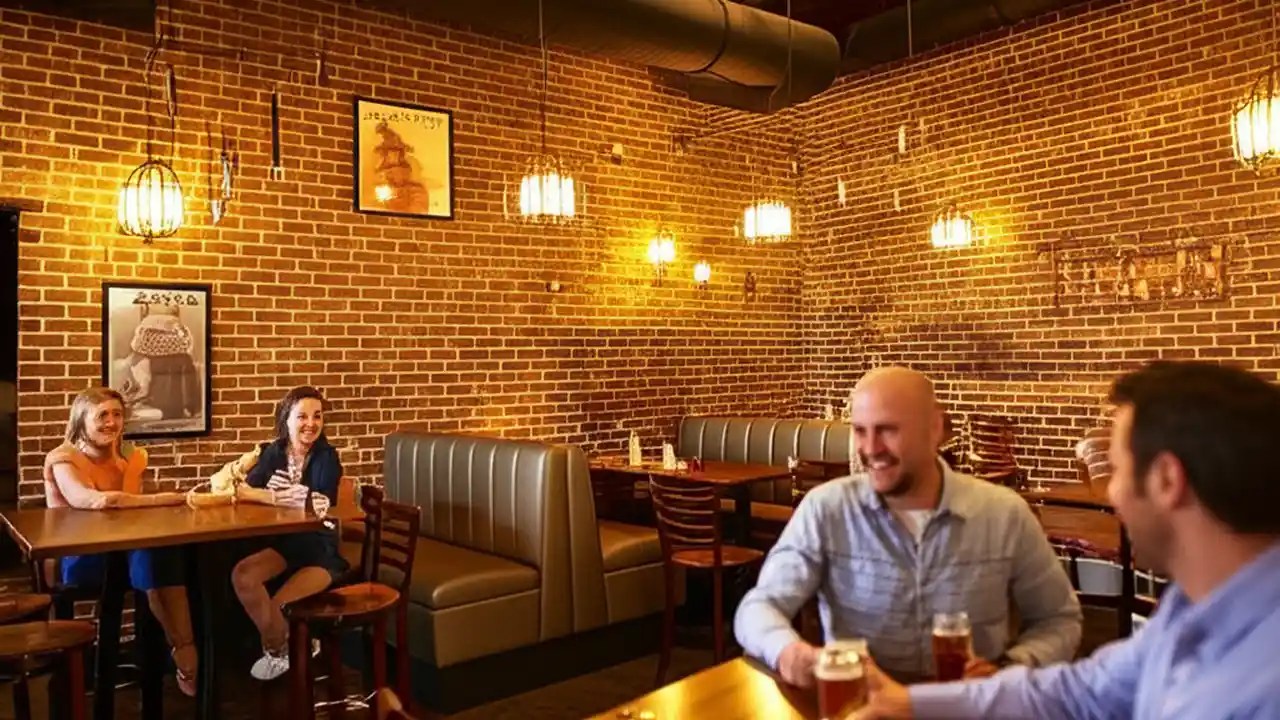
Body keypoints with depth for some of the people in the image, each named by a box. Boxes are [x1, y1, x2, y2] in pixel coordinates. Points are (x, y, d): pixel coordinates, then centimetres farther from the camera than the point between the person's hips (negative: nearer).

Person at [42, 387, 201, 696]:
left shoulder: (130, 457, 12)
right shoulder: (63, 458, -6)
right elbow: (90, 500, -29)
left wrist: (116, 454, -6)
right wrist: (166, 499, -33)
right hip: (76, 557, -5)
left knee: (167, 550, -32)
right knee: (148, 554, -36)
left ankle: (186, 651, -33)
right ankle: (182, 649, -26)